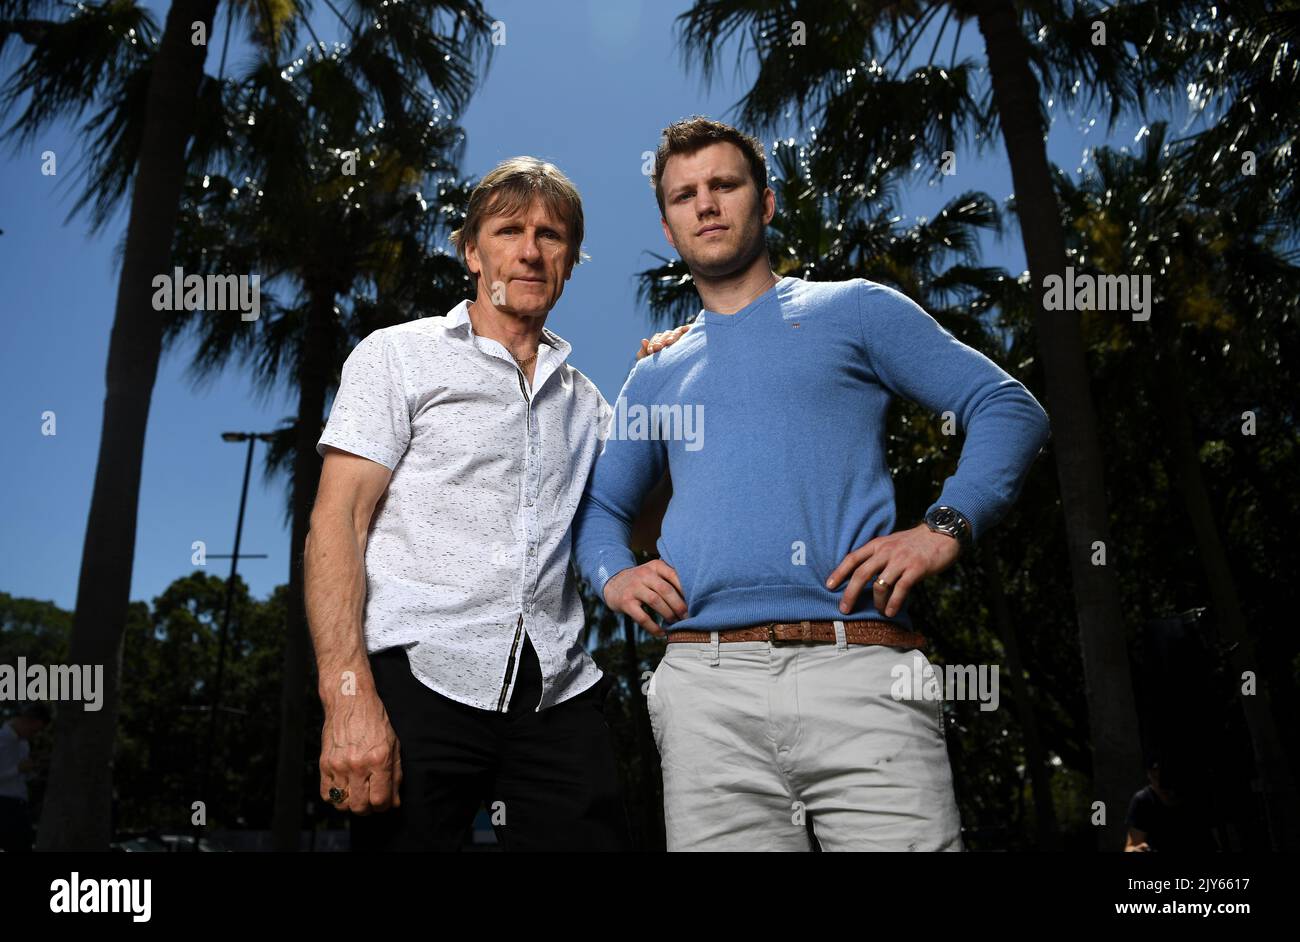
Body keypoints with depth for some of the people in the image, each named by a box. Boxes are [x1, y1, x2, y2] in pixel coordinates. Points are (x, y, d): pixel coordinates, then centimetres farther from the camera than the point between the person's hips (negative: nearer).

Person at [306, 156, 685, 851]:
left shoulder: (584, 401, 18)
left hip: (559, 697, 4)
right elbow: (336, 521, -4)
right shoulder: (398, 356, 6)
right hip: (421, 681, -3)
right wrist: (348, 696, -17)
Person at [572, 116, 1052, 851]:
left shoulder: (853, 309, 13)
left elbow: (1010, 407, 9)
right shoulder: (656, 377, 22)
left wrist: (946, 527, -7)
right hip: (706, 685, 3)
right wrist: (613, 574, 5)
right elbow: (599, 504, 28)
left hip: (858, 669, -2)